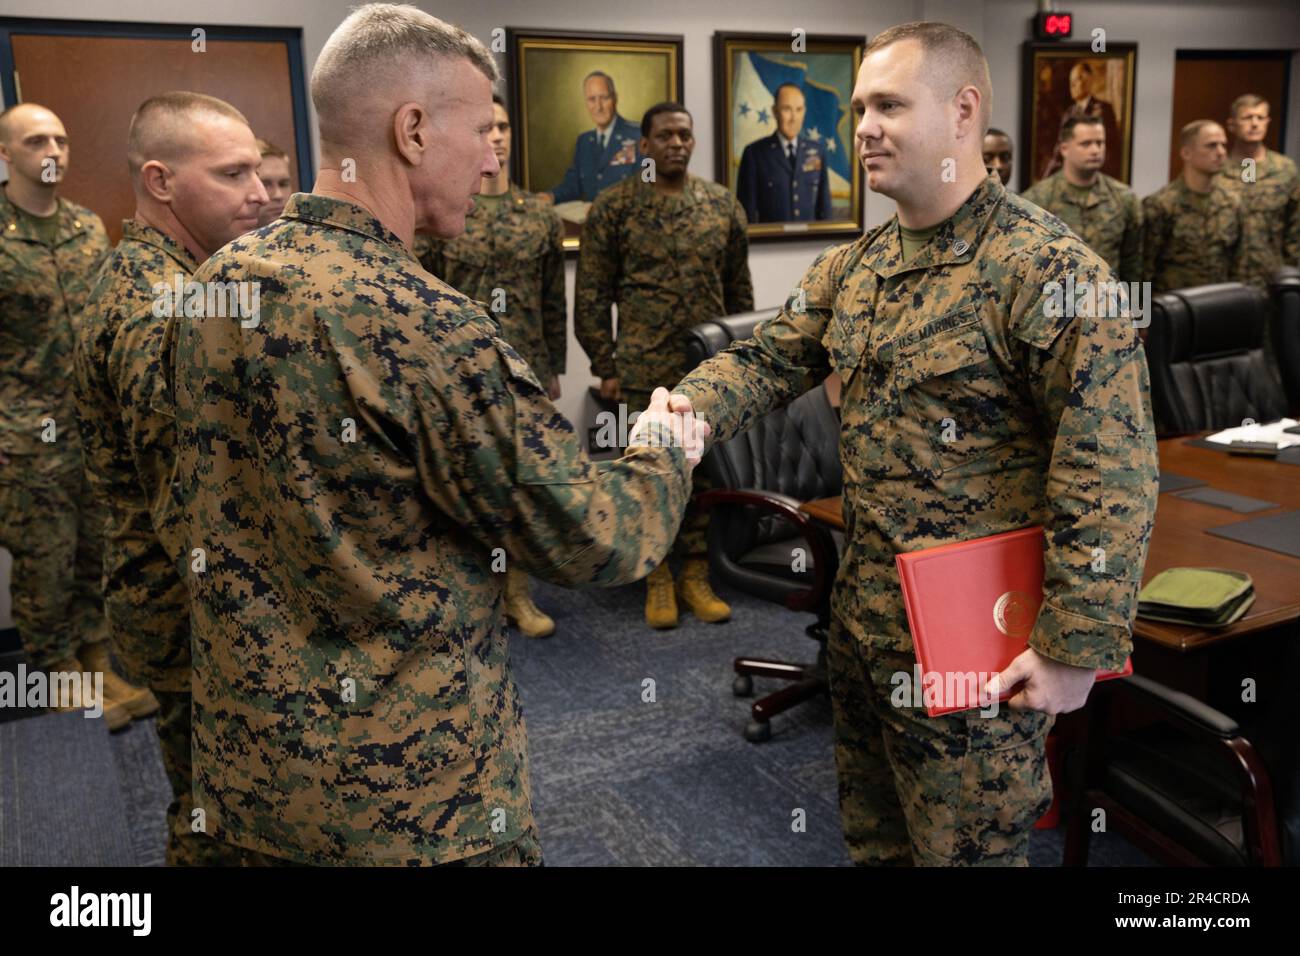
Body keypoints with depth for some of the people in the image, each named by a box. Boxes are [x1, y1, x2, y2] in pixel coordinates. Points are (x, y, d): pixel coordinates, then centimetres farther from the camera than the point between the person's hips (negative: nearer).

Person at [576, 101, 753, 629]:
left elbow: (739, 289, 14)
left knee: (706, 469, 8)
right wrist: (605, 367, -4)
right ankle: (658, 579, 18)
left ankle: (696, 575, 20)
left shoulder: (722, 204, 9)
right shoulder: (614, 207, -1)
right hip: (644, 368, -3)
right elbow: (592, 295, -1)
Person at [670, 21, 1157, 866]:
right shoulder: (854, 267, 7)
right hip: (864, 609, 7)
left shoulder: (1050, 268, -17)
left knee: (966, 847, 12)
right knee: (873, 834, 24)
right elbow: (769, 357, 4)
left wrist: (1077, 648, -21)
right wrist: (689, 408, -18)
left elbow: (1111, 472, -20)